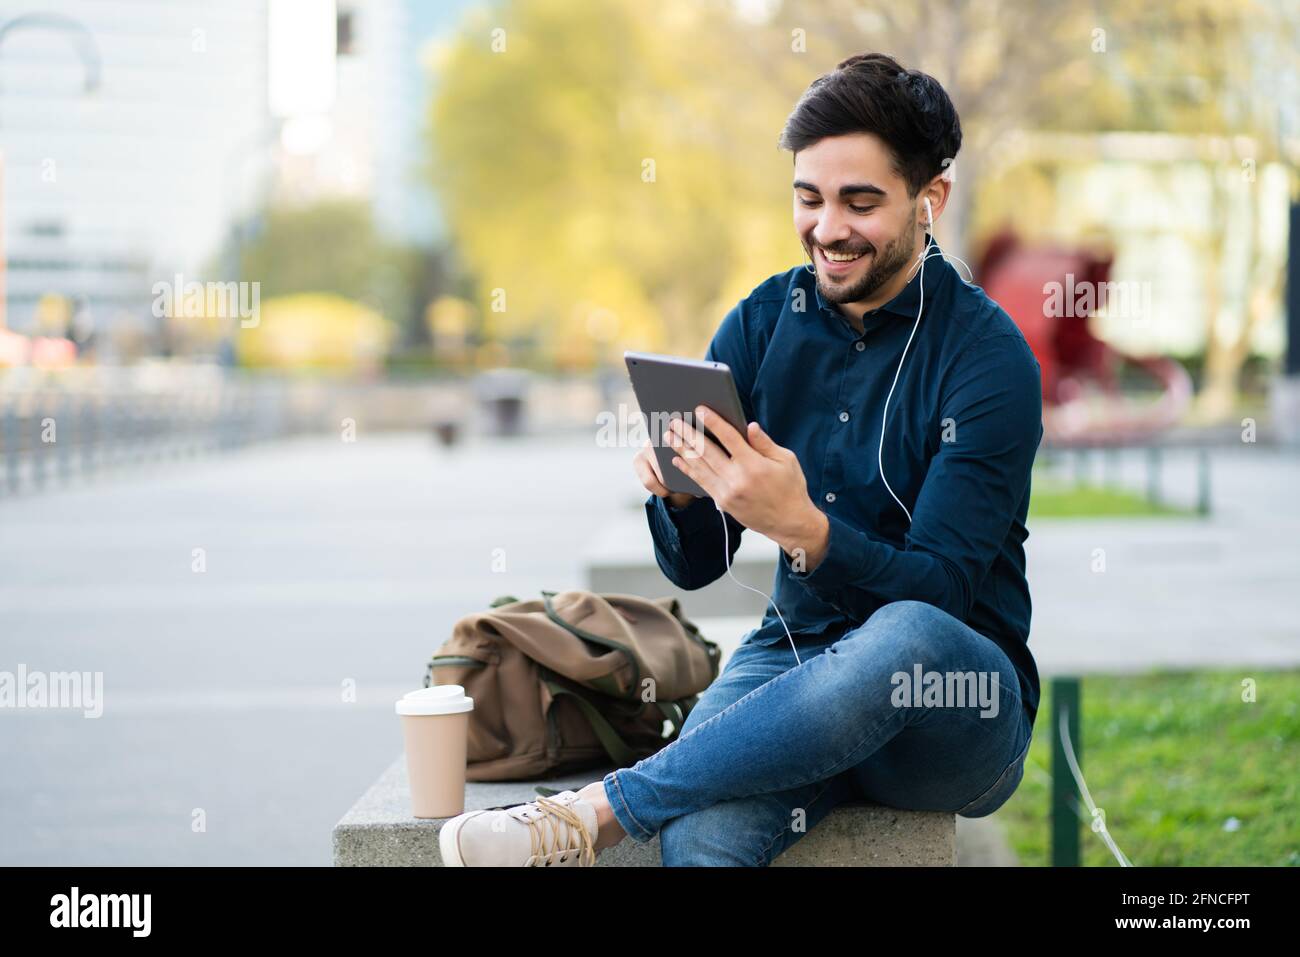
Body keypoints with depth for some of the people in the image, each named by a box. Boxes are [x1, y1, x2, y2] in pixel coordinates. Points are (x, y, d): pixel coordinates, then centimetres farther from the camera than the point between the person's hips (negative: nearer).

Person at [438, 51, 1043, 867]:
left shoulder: (988, 356, -10)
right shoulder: (764, 321, 4)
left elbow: (938, 589, -16)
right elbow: (694, 566, 7)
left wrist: (800, 526, -33)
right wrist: (680, 488, -17)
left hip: (956, 709, -1)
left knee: (901, 641, -41)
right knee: (699, 837, -36)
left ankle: (599, 809, -29)